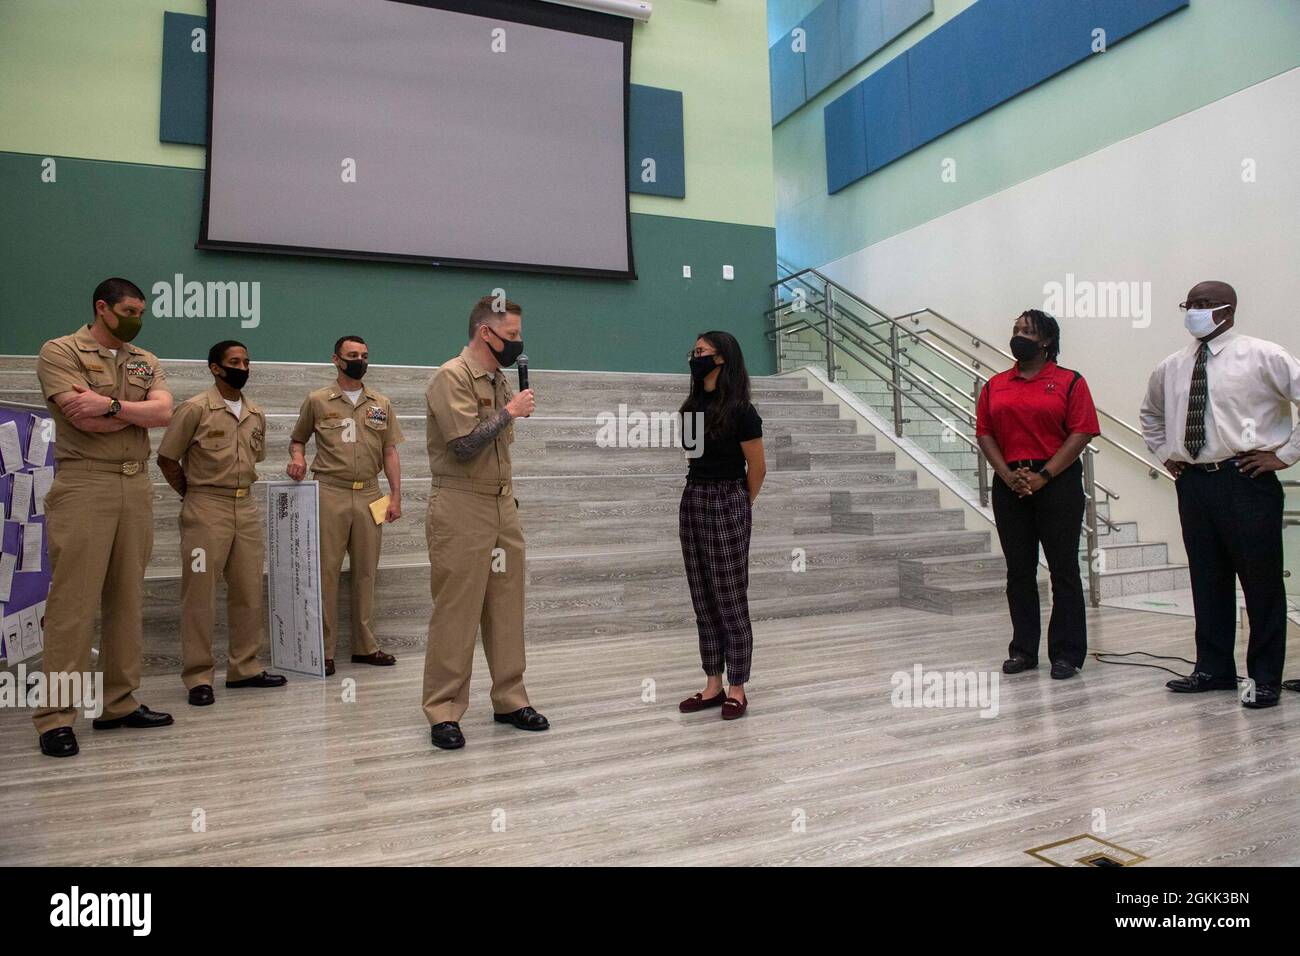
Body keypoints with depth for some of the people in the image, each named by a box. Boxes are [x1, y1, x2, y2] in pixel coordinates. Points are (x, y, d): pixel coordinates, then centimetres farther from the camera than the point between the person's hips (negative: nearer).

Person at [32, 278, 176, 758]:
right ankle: (56, 716, 1)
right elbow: (84, 419, -13)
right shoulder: (60, 351, 1)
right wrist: (138, 411, -1)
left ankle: (120, 701, 16)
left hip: (136, 486, 5)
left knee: (128, 598, 7)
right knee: (73, 601, -6)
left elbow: (164, 412, -1)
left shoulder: (145, 361, 17)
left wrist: (111, 405, -13)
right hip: (83, 486, -5)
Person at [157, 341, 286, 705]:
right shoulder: (195, 409, -6)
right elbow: (167, 459, -2)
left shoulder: (257, 415, 10)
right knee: (199, 593, 0)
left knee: (249, 592, 9)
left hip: (247, 508, 6)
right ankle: (198, 677, 7)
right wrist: (195, 497, 2)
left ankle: (244, 668, 20)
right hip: (206, 510, -6)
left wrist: (238, 491, 14)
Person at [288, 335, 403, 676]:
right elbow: (297, 439, 17)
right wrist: (298, 458, -6)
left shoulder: (381, 403, 12)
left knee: (366, 571, 7)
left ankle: (365, 645, 16)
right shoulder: (318, 401, 5)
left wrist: (396, 496, 3)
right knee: (326, 571, -1)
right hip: (330, 494, -3)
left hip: (369, 495, 3)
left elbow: (390, 452, 10)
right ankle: (324, 649, 7)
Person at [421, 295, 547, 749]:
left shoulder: (499, 379, 16)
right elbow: (464, 444, -20)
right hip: (461, 508, -8)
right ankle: (444, 712, 7)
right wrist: (510, 412, -12)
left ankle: (509, 700, 19)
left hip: (503, 506, 8)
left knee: (507, 608, 9)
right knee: (455, 612, -3)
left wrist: (508, 497, 18)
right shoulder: (452, 377, -10)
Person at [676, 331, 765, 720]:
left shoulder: (740, 411, -12)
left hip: (727, 504, -7)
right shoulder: (692, 406, 8)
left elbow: (757, 468, -4)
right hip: (692, 501, 7)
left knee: (730, 600, 0)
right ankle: (713, 686, 20)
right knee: (703, 599, 10)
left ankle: (737, 689, 12)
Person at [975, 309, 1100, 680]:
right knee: (1018, 570, 8)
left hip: (1058, 481, -3)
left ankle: (1066, 654, 10)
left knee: (1063, 569, 1)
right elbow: (984, 433, 7)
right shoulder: (995, 385, 11)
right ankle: (1023, 650, 17)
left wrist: (1042, 476, -14)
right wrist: (1008, 475, -7)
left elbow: (1082, 433, -6)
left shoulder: (1070, 382, 1)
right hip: (1010, 486, 4)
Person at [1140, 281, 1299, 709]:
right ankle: (1213, 668, 23)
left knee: (1261, 580, 2)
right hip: (1192, 482, 5)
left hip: (1246, 480, -5)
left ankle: (1265, 678, 14)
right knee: (1207, 580, 12)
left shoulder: (1262, 357, -5)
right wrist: (1165, 453, 17)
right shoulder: (1170, 368, 11)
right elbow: (1151, 413, 30)